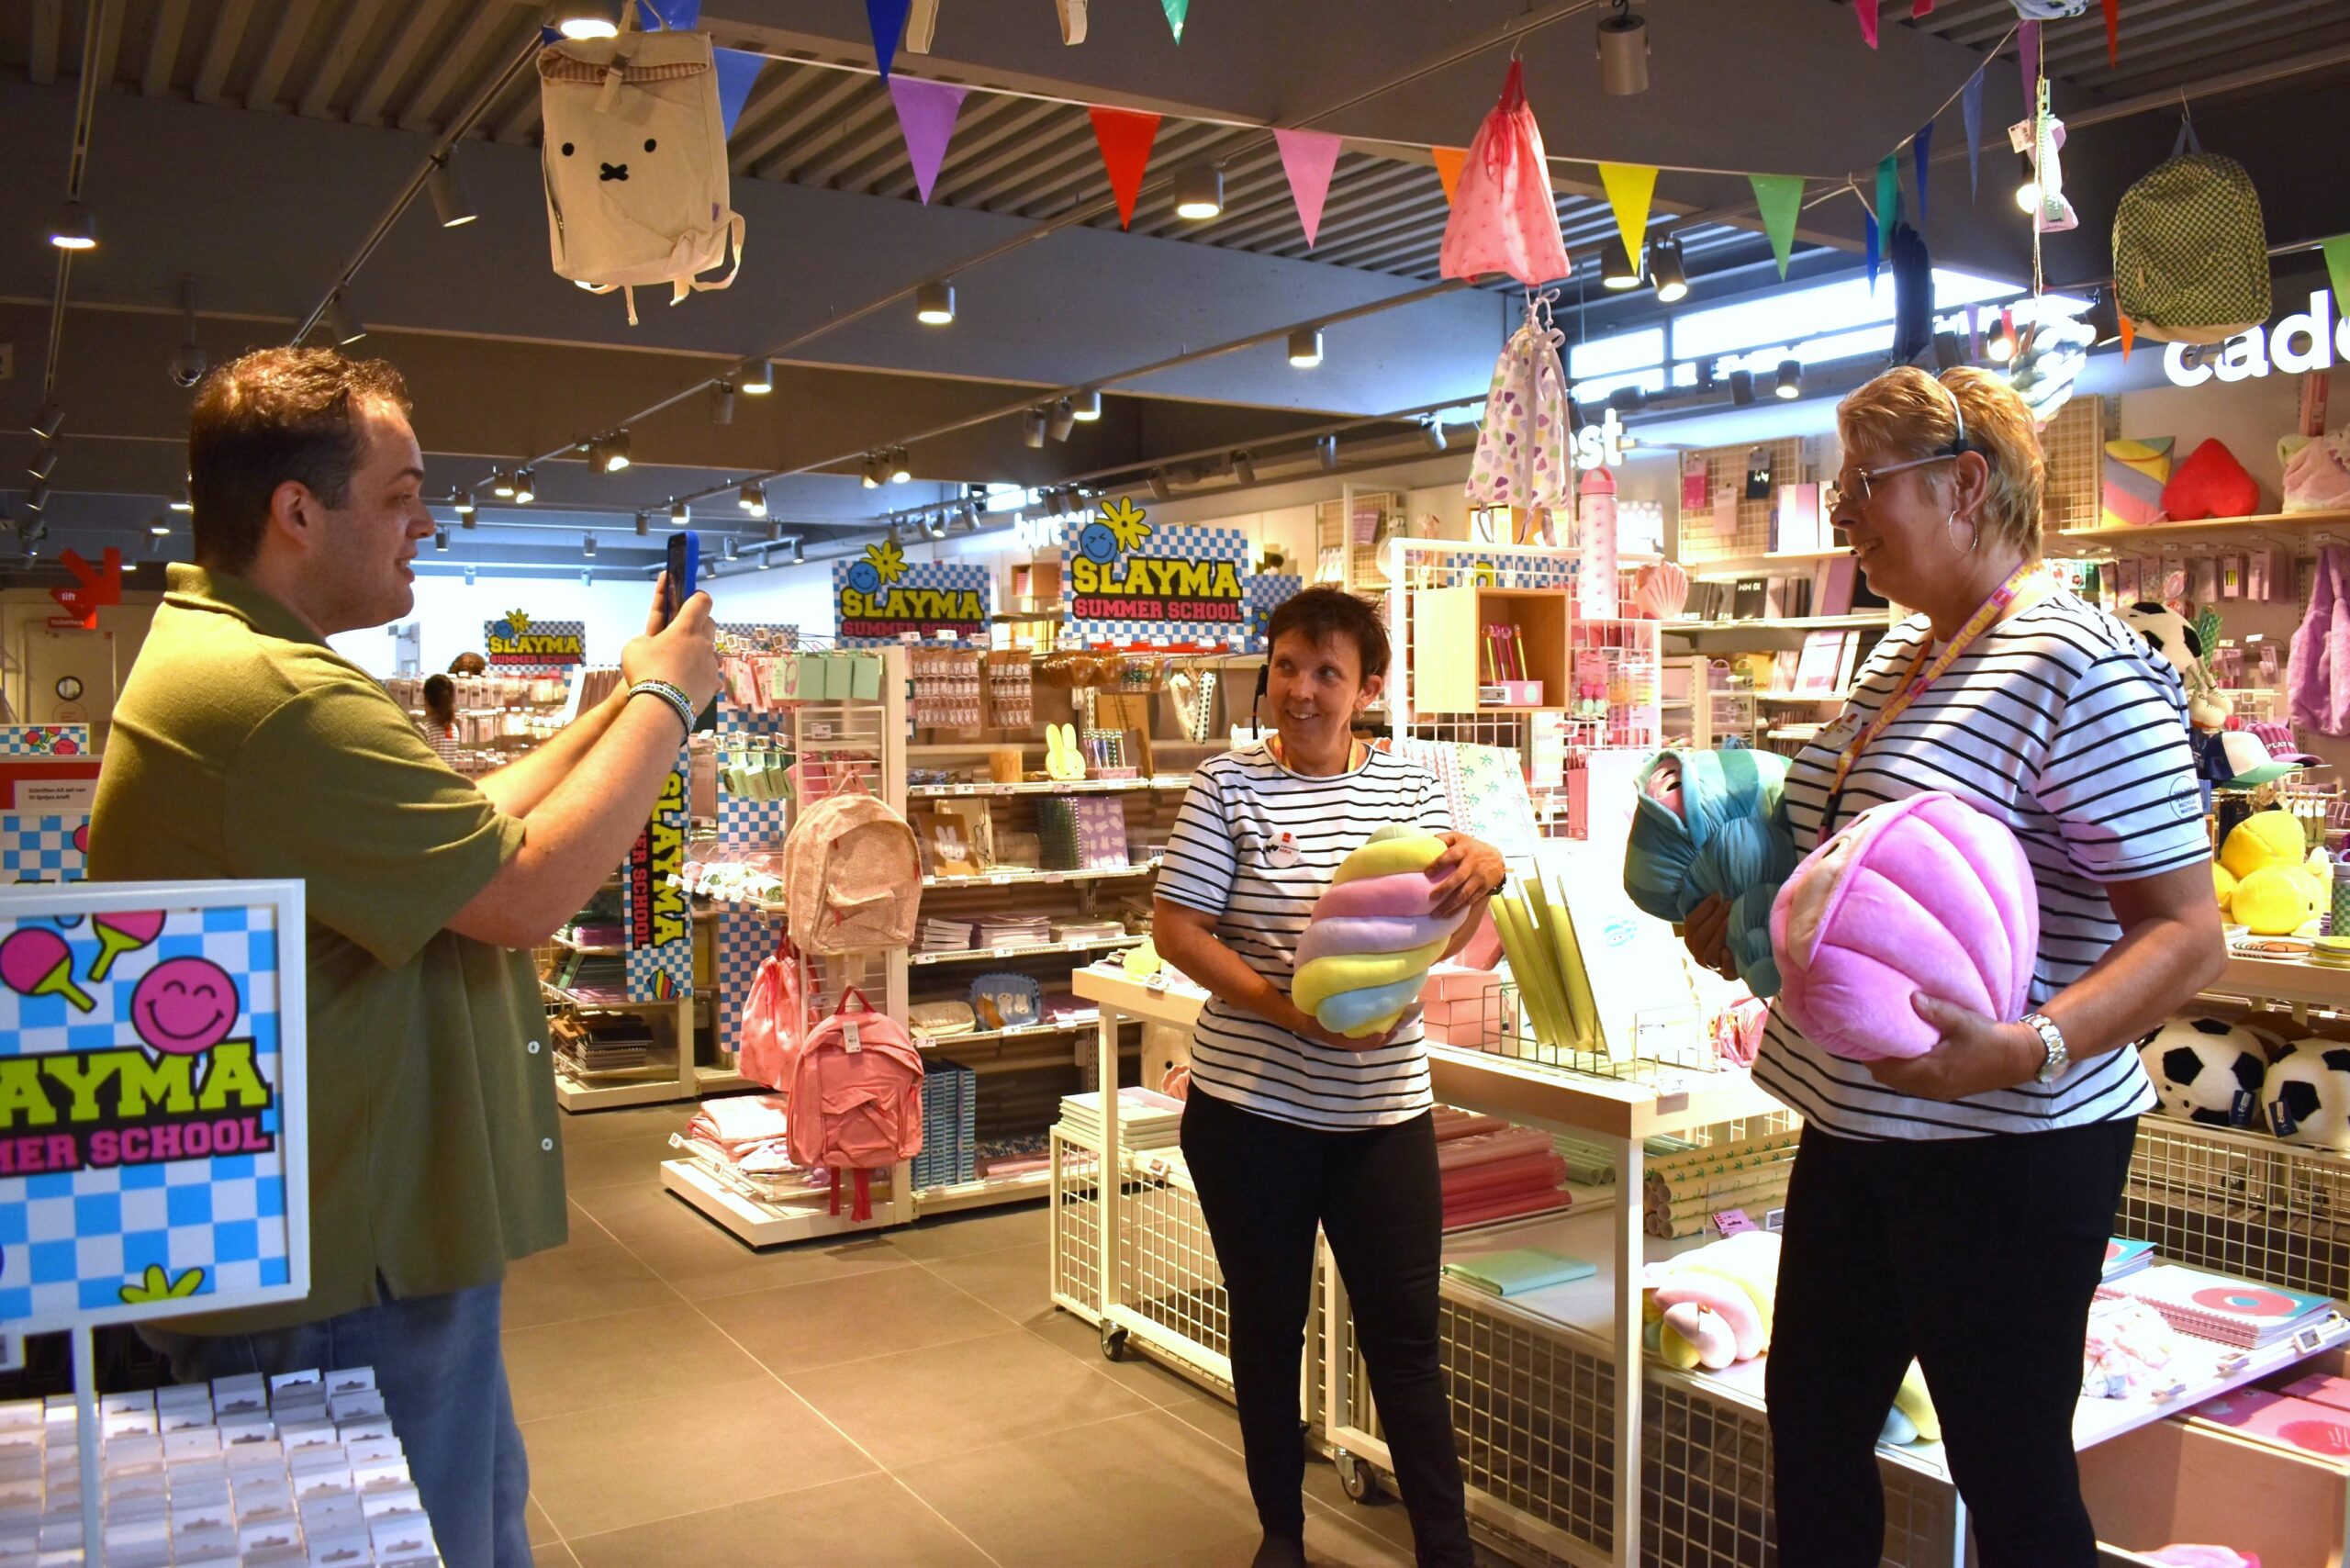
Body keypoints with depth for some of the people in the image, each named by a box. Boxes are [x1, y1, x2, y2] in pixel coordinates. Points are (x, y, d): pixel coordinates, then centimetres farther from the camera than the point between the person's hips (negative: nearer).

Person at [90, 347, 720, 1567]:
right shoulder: (274, 697, -26)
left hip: (351, 1242, 11)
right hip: (343, 1286, -11)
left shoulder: (218, 656, 12)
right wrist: (665, 701, -12)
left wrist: (624, 703, 9)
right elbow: (528, 890, -25)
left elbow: (464, 833, 14)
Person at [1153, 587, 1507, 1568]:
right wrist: (1282, 1007, -21)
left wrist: (1483, 871, -19)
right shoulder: (1229, 786, -5)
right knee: (1268, 1326, 13)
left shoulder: (1408, 787, 4)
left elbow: (1453, 935, 4)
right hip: (1249, 1108, -1)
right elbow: (1175, 929, -8)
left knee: (1405, 1337, 6)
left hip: (1383, 1111, 2)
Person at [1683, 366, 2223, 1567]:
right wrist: (1746, 925, 7)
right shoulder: (1898, 660, 10)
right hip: (1855, 1130, 9)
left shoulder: (2080, 667, -17)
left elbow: (2188, 933, -21)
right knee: (1813, 1425, 20)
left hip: (2004, 1153, -8)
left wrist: (2029, 1048, -36)